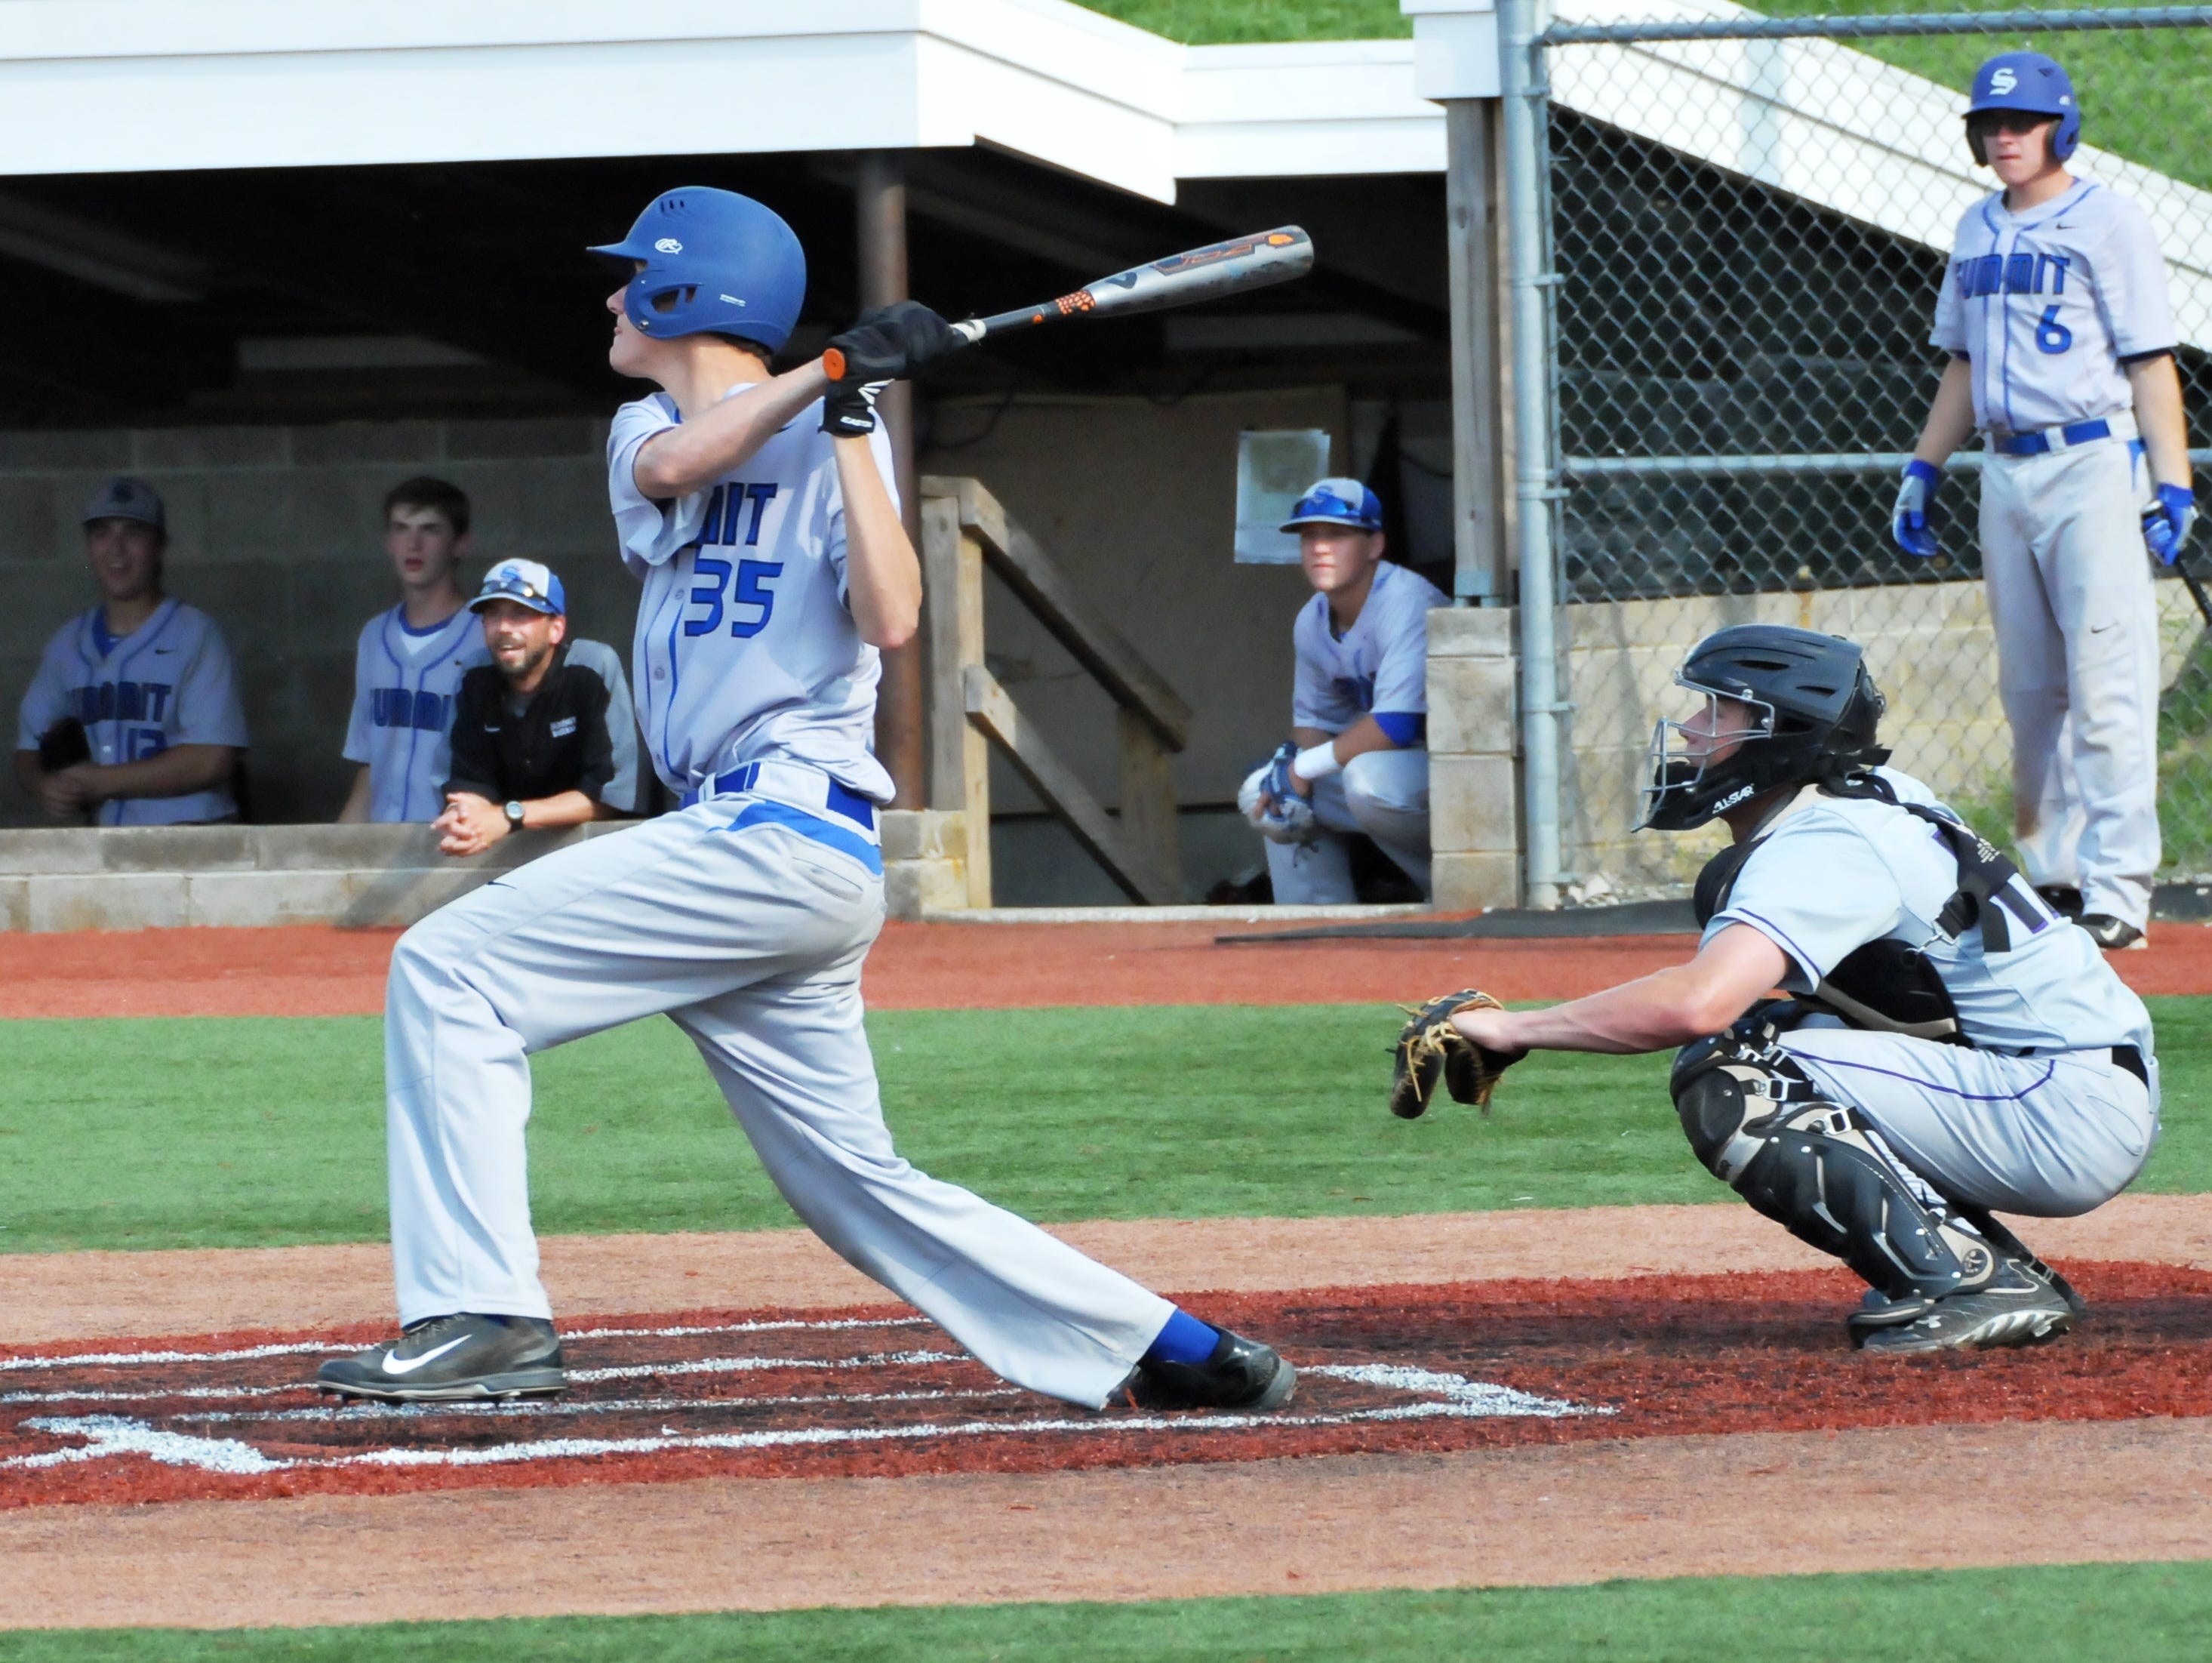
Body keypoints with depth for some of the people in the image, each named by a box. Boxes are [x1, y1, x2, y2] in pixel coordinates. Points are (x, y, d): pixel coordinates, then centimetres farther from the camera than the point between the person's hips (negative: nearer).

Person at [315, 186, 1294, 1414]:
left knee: (447, 970, -15)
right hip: (747, 843, 8)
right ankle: (1176, 1351, 8)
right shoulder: (649, 428, 21)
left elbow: (889, 617, -16)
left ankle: (482, 1314, -20)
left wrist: (848, 406, -16)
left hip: (786, 837, -8)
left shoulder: (827, 437, 1)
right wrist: (822, 369, -11)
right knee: (858, 1187, 7)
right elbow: (673, 464, -5)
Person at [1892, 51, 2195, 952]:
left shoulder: (2107, 223, -4)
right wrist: (1923, 466, 19)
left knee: (2105, 684, -11)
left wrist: (2173, 484, -14)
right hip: (2006, 471, 7)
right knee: (2029, 690, 8)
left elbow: (2150, 363, -8)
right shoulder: (1977, 230, 16)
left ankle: (2116, 888, -14)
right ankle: (2052, 874, 13)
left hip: (2094, 465, -7)